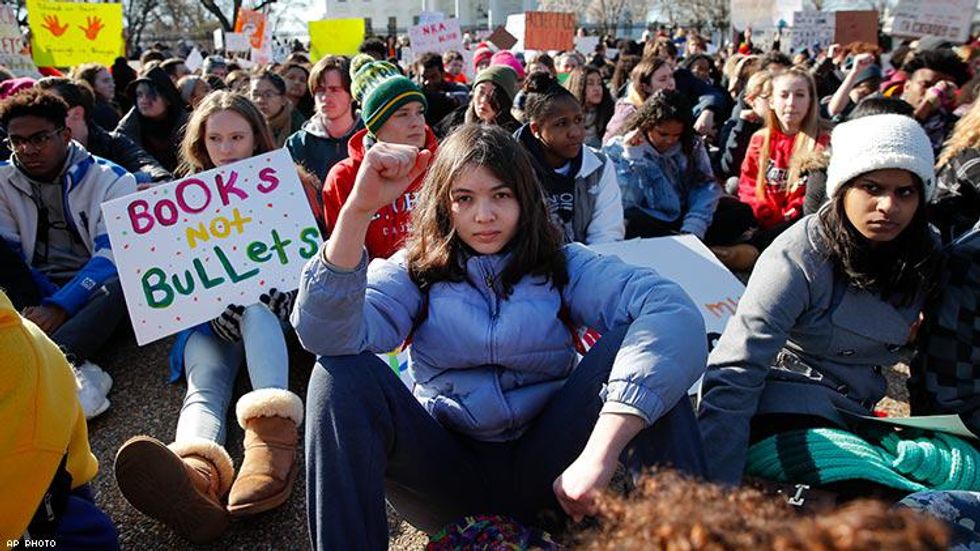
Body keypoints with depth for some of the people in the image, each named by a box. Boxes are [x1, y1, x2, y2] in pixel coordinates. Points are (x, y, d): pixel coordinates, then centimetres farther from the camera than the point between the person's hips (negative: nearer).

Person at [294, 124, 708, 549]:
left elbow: (674, 313, -20)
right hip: (448, 472, 0)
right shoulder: (415, 273, 3)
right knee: (346, 374, -23)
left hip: (545, 474, 0)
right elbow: (327, 334, -18)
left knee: (632, 340, -20)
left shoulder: (562, 267, 1)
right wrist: (359, 209, -30)